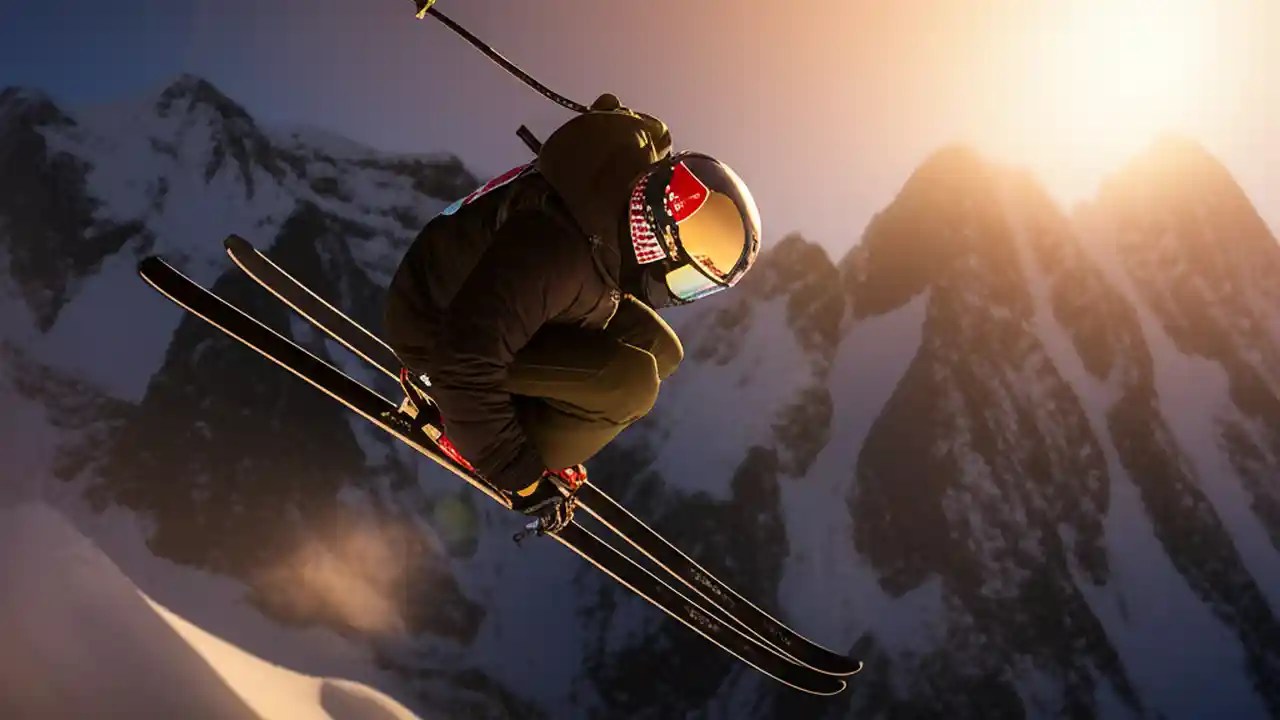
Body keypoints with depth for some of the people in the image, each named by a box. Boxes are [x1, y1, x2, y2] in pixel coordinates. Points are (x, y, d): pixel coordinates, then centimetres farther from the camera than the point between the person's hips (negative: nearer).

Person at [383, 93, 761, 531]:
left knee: (658, 350, -1)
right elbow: (467, 366, -34)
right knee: (630, 381, -25)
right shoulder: (556, 252, -39)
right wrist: (521, 478, -25)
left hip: (499, 300, 9)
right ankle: (466, 438, -5)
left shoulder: (622, 194, -15)